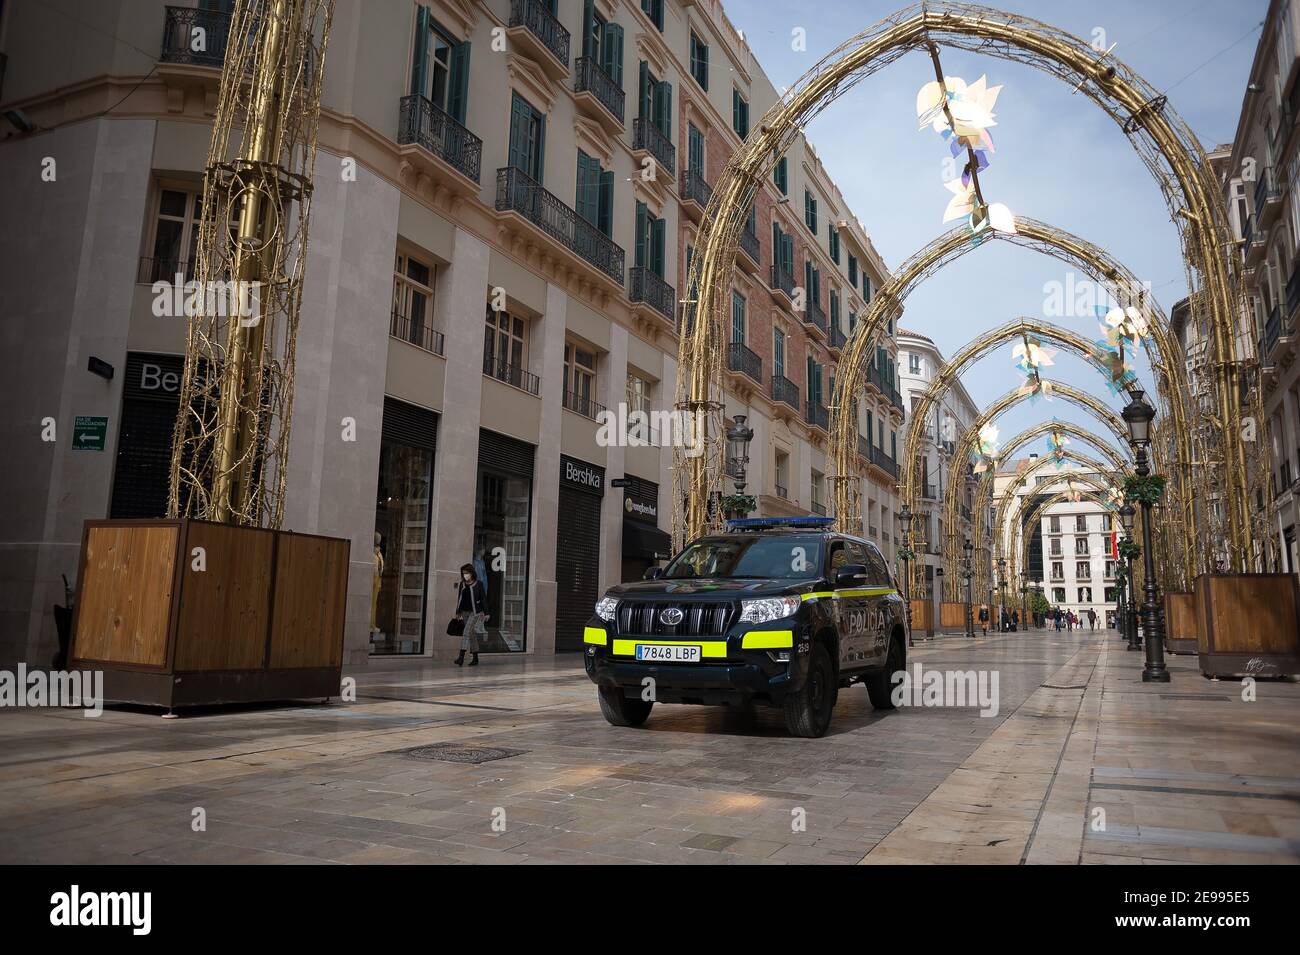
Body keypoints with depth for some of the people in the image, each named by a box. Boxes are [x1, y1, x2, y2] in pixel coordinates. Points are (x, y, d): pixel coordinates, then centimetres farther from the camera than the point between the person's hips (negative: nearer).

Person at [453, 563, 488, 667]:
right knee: (472, 635, 10)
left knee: (467, 632, -17)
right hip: (465, 612, 6)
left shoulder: (478, 584, -6)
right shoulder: (462, 584, 8)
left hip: (475, 612, -6)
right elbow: (460, 599, 16)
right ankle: (475, 658, 16)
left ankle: (461, 657, -21)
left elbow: (483, 598, -4)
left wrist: (486, 613, -5)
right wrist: (458, 612, 16)